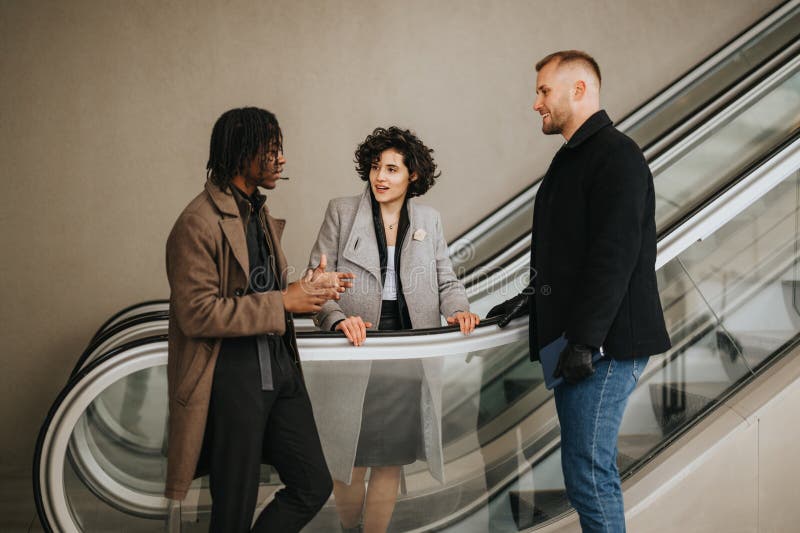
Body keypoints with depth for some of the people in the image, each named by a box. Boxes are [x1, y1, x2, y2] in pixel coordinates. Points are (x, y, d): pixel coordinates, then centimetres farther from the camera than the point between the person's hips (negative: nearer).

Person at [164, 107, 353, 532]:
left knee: (314, 486, 11)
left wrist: (307, 289, 5)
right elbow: (197, 314, -21)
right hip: (231, 378, -8)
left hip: (280, 367, 9)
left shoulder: (260, 213, 15)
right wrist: (282, 302, -19)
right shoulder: (198, 224, -16)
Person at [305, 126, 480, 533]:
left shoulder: (429, 220, 10)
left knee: (391, 459, 7)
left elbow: (445, 280, 13)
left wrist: (457, 309, -9)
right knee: (350, 458, 5)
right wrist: (337, 318, -20)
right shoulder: (341, 212, 2)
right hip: (355, 353, -2)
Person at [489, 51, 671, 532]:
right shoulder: (574, 158, 19)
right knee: (594, 469, 14)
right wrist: (536, 296, 19)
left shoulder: (616, 155, -12)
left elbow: (614, 255, -21)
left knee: (587, 472, -8)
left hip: (606, 345, -10)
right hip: (576, 339, 10)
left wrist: (584, 340, -23)